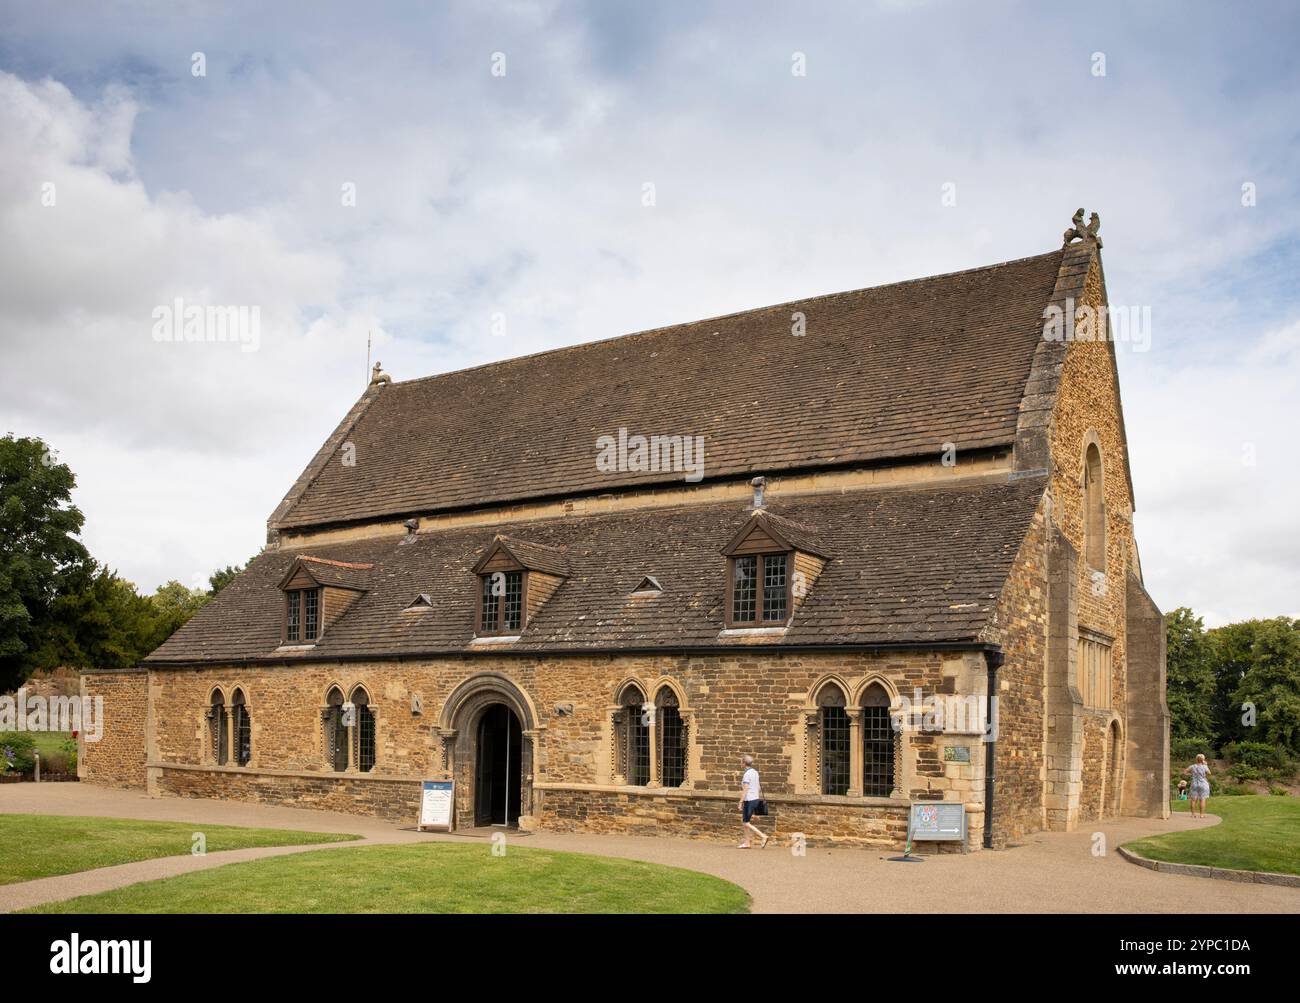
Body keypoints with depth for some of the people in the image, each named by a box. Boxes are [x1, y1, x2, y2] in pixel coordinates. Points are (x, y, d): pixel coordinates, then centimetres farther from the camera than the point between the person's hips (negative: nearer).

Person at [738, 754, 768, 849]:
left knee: (746, 823, -3)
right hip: (755, 799, 9)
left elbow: (745, 790, -19)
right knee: (743, 821, 14)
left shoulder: (747, 774, -16)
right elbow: (758, 788, 15)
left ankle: (763, 837, -9)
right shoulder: (755, 772, 11)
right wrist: (759, 799, 21)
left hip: (749, 800, -9)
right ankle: (746, 843, 13)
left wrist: (740, 802, -17)